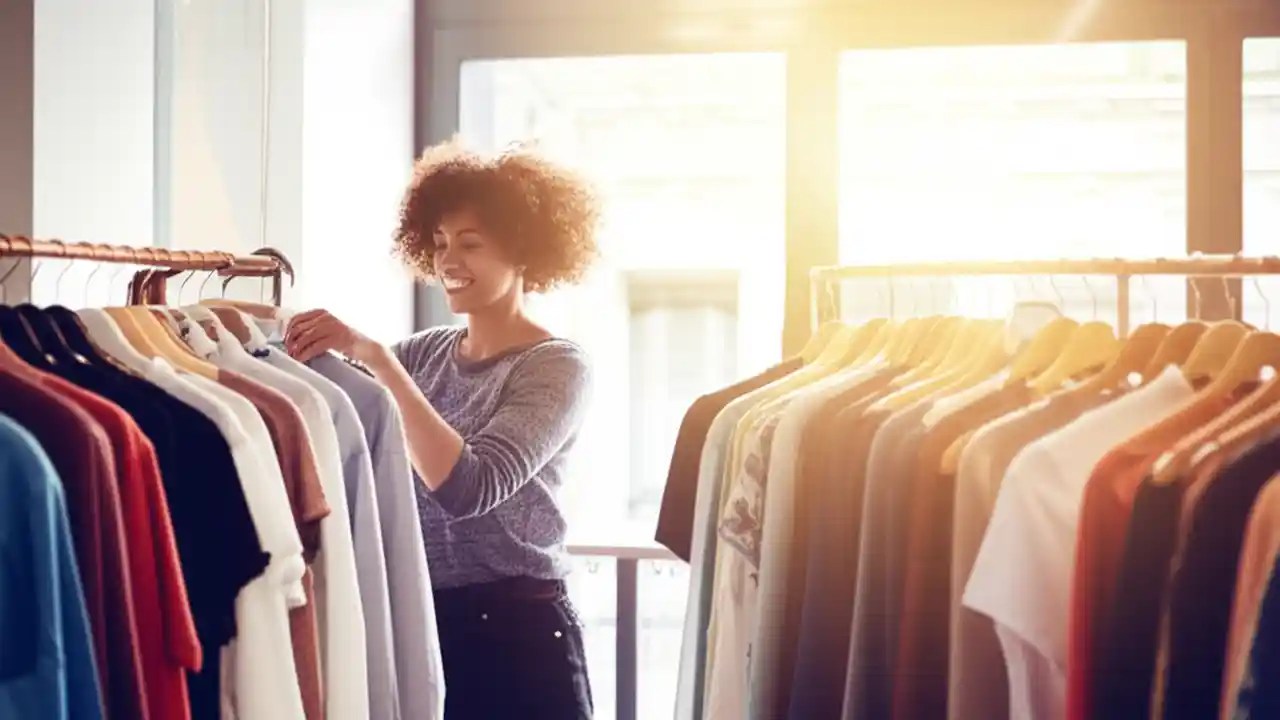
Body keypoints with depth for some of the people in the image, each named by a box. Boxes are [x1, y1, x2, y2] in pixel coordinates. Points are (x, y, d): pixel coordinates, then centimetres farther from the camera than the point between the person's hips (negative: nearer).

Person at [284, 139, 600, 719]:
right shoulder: (426, 353, 11)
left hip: (514, 638, -5)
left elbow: (468, 487, -24)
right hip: (418, 626, 6)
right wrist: (301, 342, -16)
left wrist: (376, 357, -26)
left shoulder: (555, 367, -9)